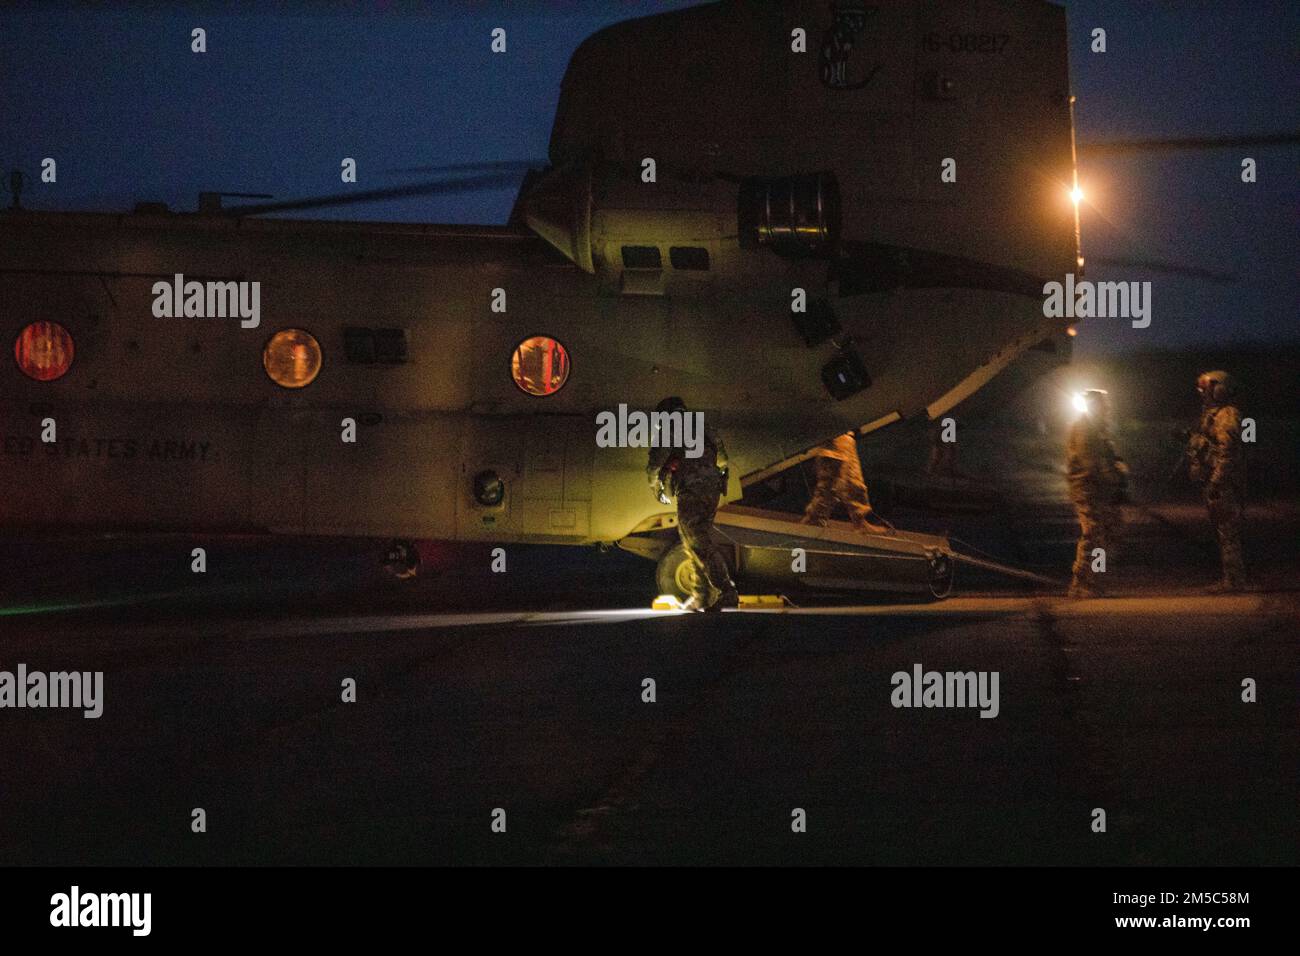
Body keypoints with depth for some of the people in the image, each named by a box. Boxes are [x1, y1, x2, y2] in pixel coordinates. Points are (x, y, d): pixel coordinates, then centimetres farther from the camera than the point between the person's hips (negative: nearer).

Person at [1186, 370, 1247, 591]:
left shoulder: (1226, 416, -15)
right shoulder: (1212, 414, 17)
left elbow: (1227, 452, -22)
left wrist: (1215, 482, -25)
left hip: (1223, 484, -10)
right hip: (1212, 484, 10)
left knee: (1227, 532, -8)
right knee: (1223, 532, 13)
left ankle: (1233, 580, -7)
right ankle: (1233, 578, 18)